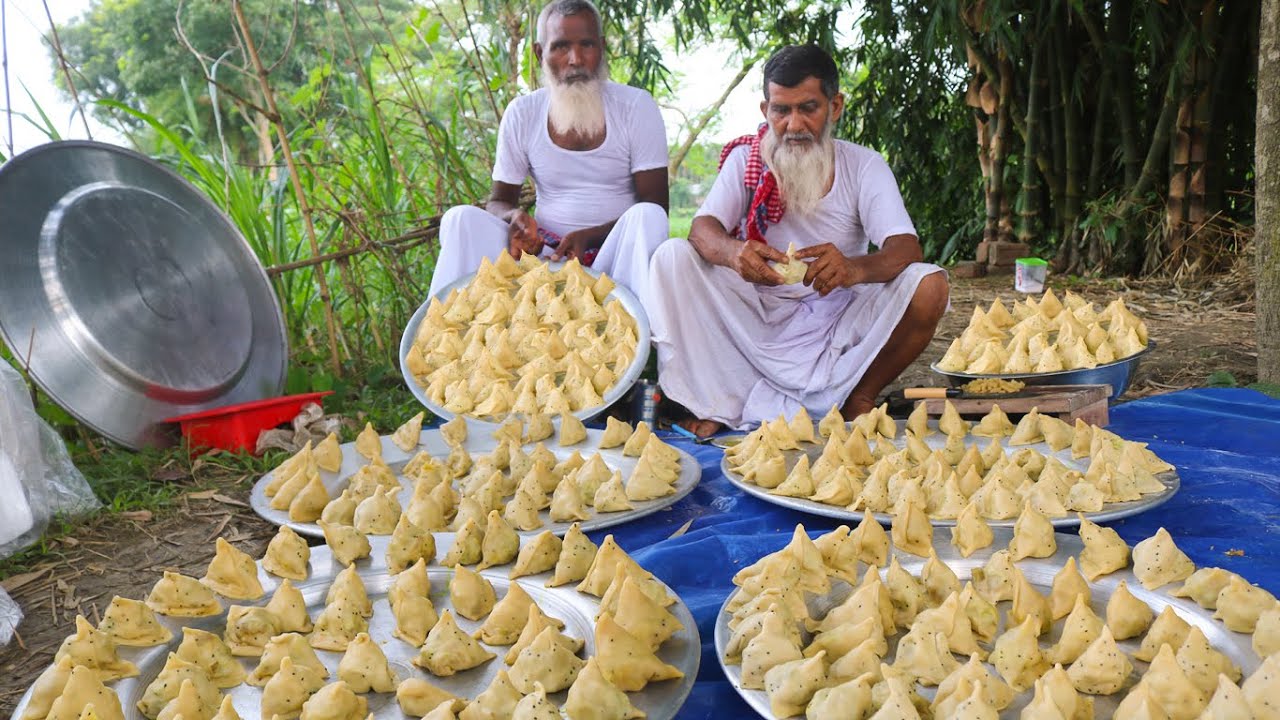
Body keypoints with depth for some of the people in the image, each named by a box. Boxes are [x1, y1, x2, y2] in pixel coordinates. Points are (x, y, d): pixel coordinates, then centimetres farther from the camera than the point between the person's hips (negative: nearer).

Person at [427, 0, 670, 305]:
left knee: (646, 215, -34)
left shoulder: (637, 106, -2)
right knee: (461, 218, -20)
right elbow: (499, 201, 11)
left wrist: (590, 236, -24)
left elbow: (655, 206, -6)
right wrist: (514, 217, -17)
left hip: (615, 254, -2)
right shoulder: (521, 113, 5)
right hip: (545, 251, 2)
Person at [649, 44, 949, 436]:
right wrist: (733, 252, -39)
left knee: (929, 286, -25)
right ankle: (717, 400, -17)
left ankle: (859, 398, -6)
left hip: (838, 317, 0)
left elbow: (906, 248, -14)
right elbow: (704, 228, -12)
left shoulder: (863, 165, -1)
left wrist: (854, 268, -39)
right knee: (671, 257, -20)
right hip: (754, 314, 1)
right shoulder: (745, 159, 2)